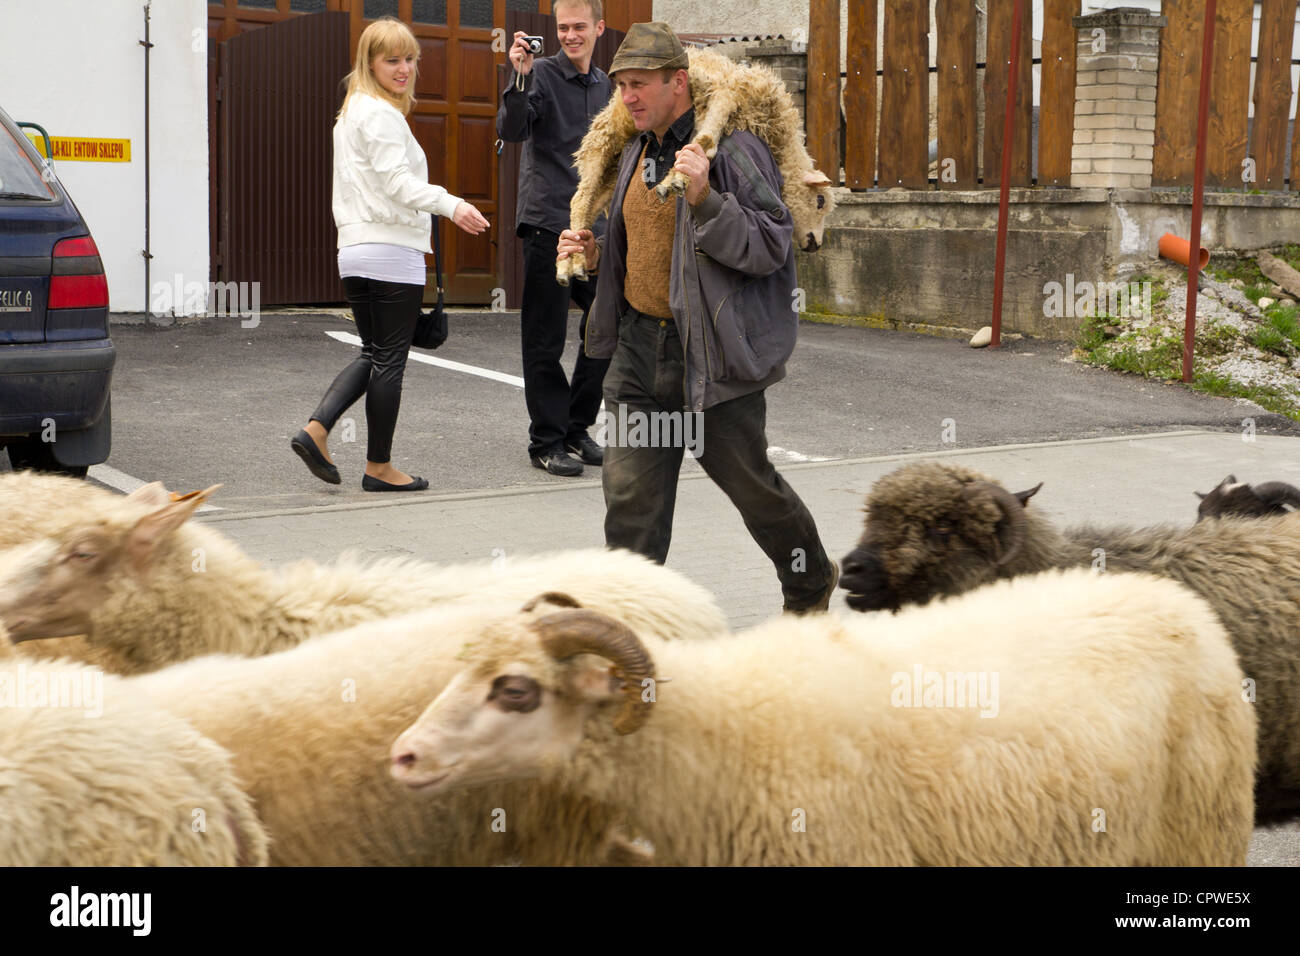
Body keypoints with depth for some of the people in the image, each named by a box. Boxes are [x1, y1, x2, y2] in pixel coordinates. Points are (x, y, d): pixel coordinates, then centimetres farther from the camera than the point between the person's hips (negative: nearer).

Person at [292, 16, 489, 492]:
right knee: (389, 359, 0)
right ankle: (379, 467, 7)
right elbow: (396, 181, -22)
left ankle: (315, 430, 2)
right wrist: (451, 204, -33)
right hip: (391, 251, -9)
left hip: (354, 250, 9)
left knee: (373, 353, 17)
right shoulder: (382, 114, -11)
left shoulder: (351, 111, 19)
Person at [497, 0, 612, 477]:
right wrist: (520, 78, -32)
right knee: (546, 340, -1)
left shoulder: (604, 85, 14)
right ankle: (547, 441, 7)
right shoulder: (542, 74, -5)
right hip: (547, 223, -6)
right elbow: (510, 130, -19)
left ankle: (577, 428, 21)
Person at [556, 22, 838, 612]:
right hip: (640, 349, 6)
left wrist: (705, 198, -29)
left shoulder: (731, 148, -11)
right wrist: (596, 254, 7)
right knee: (630, 499, 1)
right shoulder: (637, 153, 14)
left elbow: (769, 246, -17)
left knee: (748, 481, 9)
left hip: (715, 352, -6)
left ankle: (811, 584, 35)